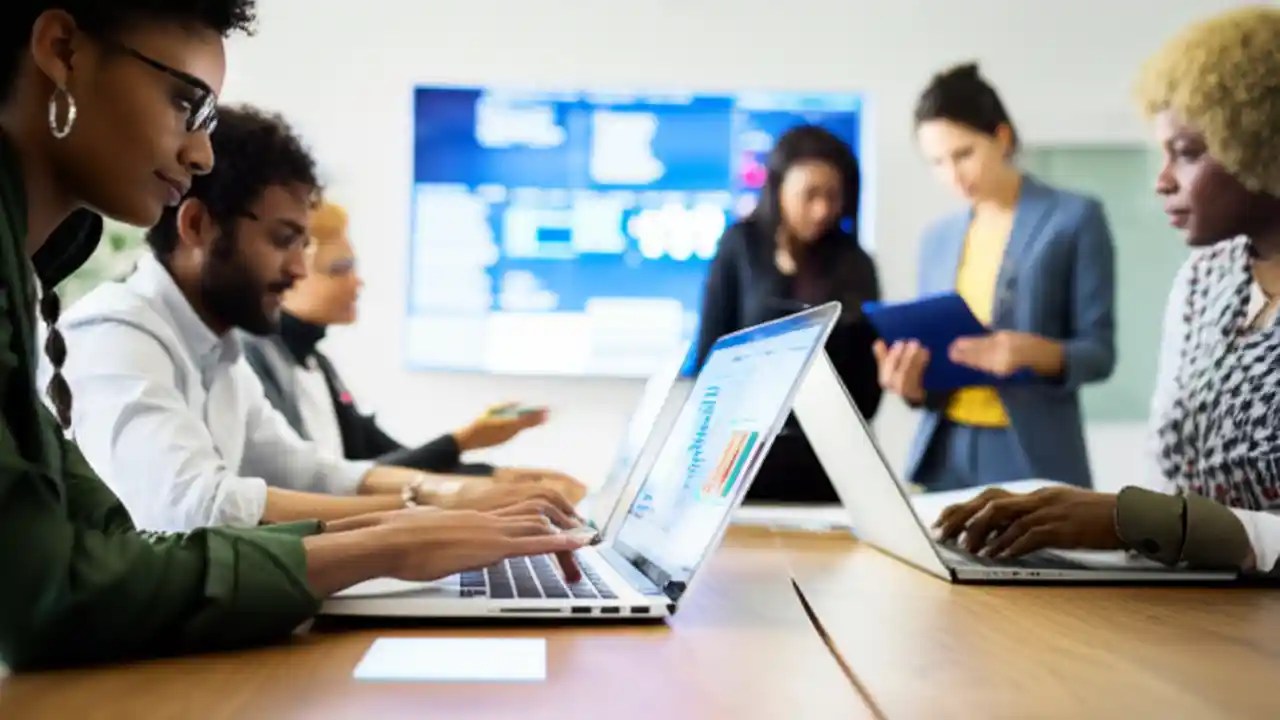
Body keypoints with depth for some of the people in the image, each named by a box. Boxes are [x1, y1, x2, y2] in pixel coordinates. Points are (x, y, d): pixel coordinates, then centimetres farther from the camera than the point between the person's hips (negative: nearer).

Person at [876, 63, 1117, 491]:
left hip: (1031, 455, -4)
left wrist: (1034, 352, -24)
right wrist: (912, 384, -8)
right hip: (944, 452, 4)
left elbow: (1099, 352, -4)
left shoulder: (1076, 218, -1)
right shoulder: (937, 238, 12)